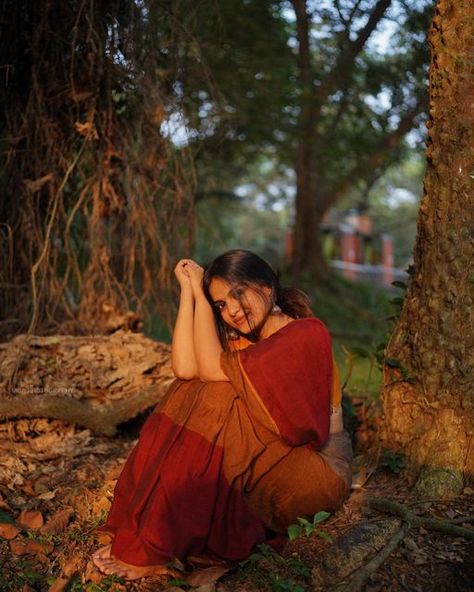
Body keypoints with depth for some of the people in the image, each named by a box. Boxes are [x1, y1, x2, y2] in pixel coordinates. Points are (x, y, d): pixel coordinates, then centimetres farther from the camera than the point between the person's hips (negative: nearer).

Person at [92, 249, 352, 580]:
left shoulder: (308, 334, -16)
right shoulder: (242, 339, 6)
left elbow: (213, 367, -24)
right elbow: (185, 368, -13)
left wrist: (199, 292, -16)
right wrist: (188, 290, -10)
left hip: (321, 470, -7)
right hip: (267, 460, 7)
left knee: (214, 402, -25)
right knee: (190, 393, -11)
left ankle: (158, 551, -20)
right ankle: (142, 536, -14)